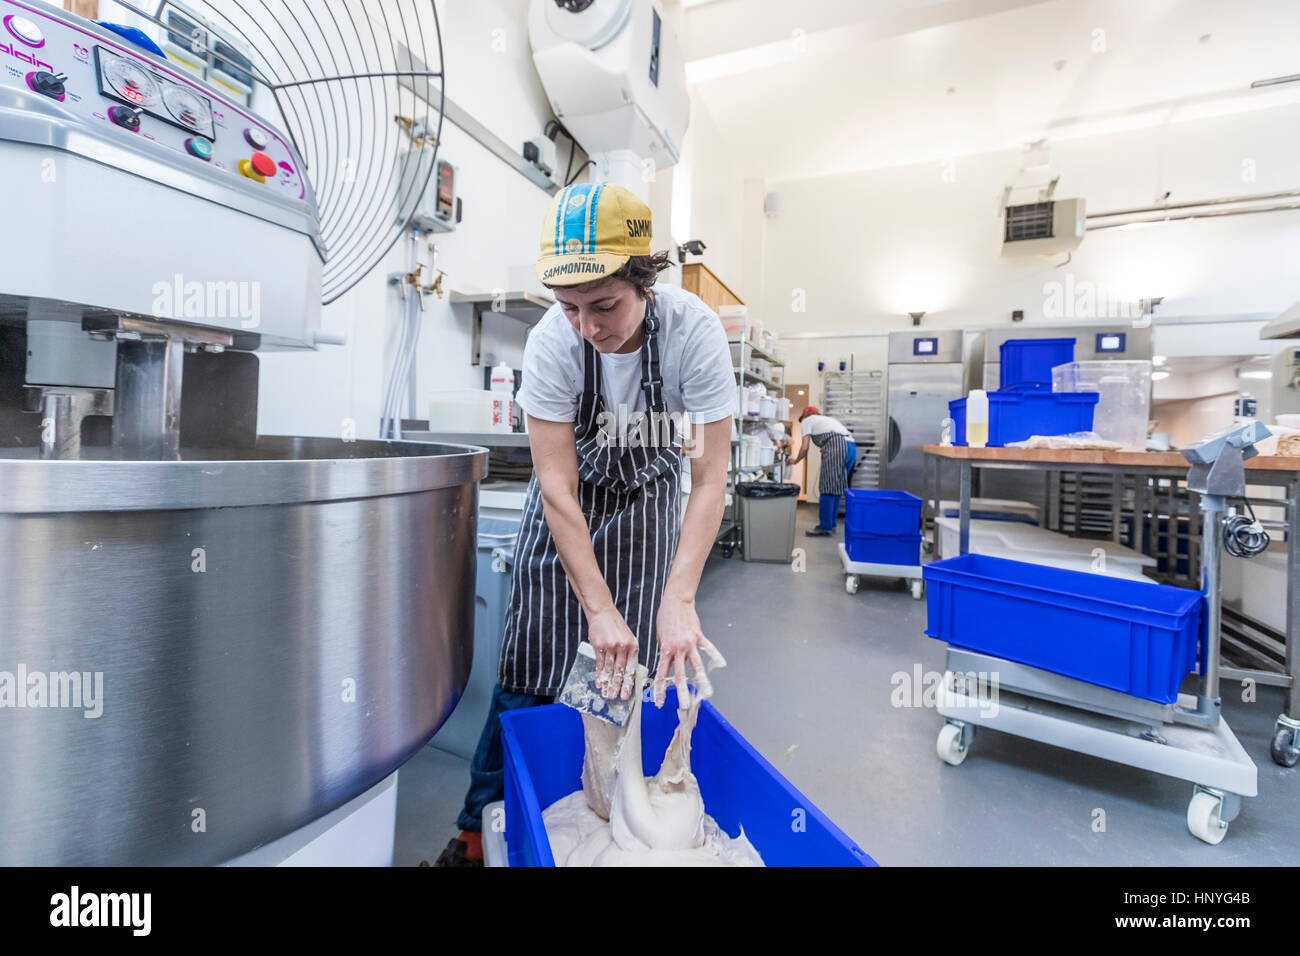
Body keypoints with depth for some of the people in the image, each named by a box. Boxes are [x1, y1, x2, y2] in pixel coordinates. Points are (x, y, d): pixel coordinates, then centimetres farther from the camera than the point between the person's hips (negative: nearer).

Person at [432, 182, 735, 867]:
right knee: (529, 677, 2)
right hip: (564, 512, 0)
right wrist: (599, 608, -28)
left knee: (631, 678, 1)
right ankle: (482, 826, 25)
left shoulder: (694, 332, -26)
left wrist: (678, 600, -33)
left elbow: (709, 482, -24)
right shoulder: (551, 343, -26)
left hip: (646, 505, 1)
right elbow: (559, 489, -24)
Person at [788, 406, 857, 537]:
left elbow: (805, 448, 5)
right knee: (835, 488, 14)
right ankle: (831, 525, 21)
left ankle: (825, 528, -1)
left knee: (827, 489, -4)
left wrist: (795, 461, 23)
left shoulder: (807, 420, 13)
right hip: (852, 446, 8)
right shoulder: (826, 419, 35)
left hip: (836, 447, -8)